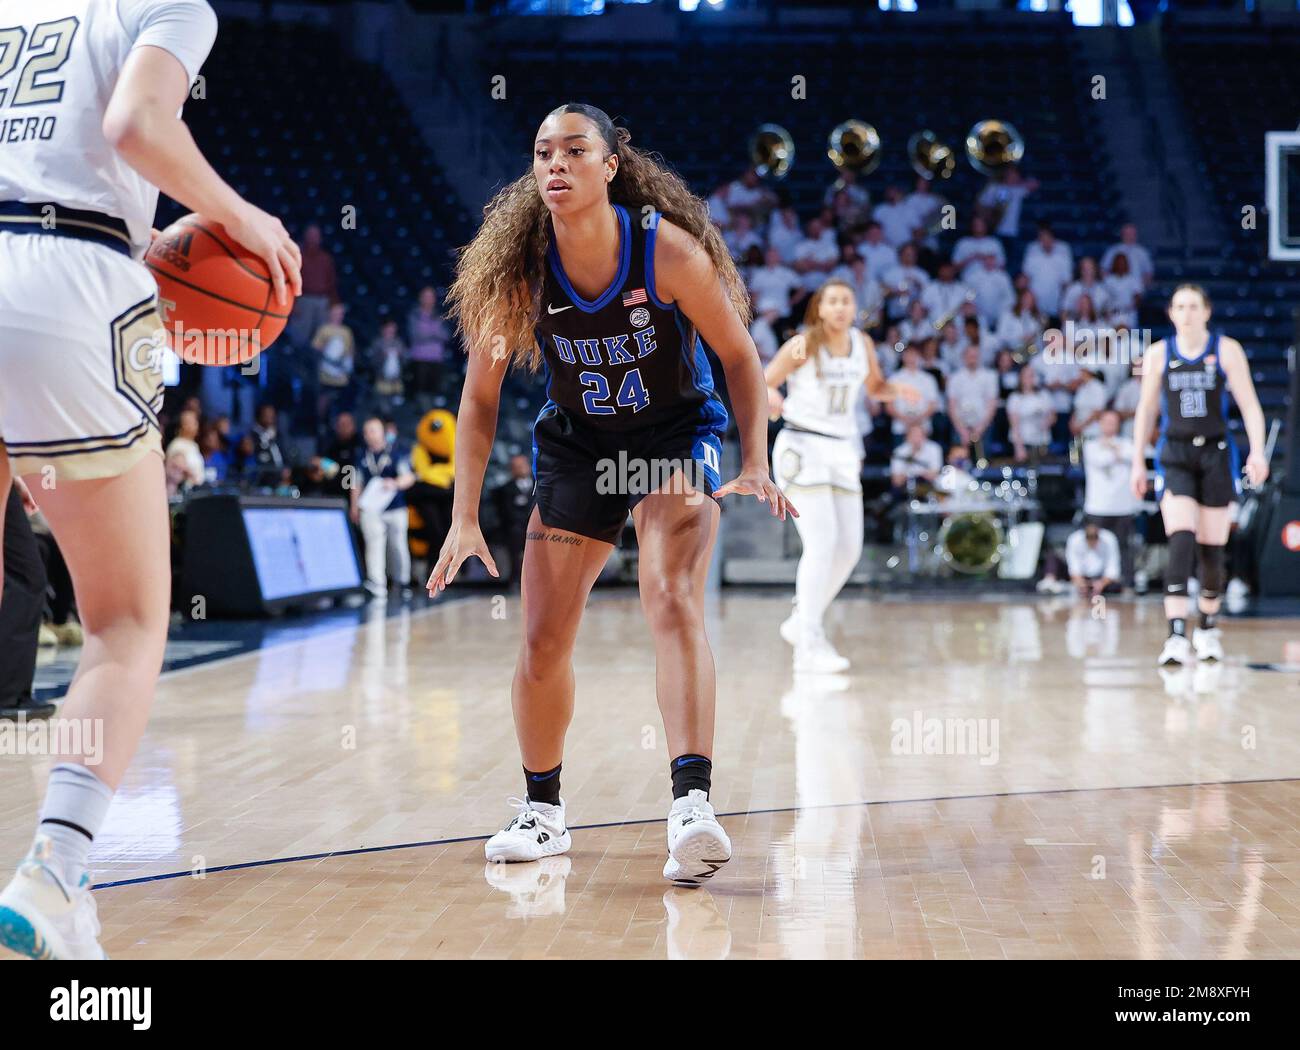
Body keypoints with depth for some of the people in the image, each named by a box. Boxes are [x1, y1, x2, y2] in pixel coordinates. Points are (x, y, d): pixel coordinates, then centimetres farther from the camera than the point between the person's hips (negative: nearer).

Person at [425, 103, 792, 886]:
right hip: (578, 446, 3)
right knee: (543, 639, 3)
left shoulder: (666, 248, -23)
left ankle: (693, 804, -34)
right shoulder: (519, 264, -16)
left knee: (673, 599, -27)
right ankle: (543, 811, 24)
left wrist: (756, 465, -19)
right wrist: (466, 517, -11)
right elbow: (481, 395, -6)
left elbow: (740, 356, -10)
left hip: (678, 437, -3)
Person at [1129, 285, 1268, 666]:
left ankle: (1209, 628, 27)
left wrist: (1257, 452, -16)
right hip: (1175, 455, 0)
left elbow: (1250, 405, -3)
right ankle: (1176, 637, -23)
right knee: (1181, 542, -16)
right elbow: (1145, 410, 12)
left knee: (1211, 548, 6)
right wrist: (1137, 461, 10)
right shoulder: (1157, 354, 4)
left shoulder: (1227, 350, -1)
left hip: (1216, 455, 0)